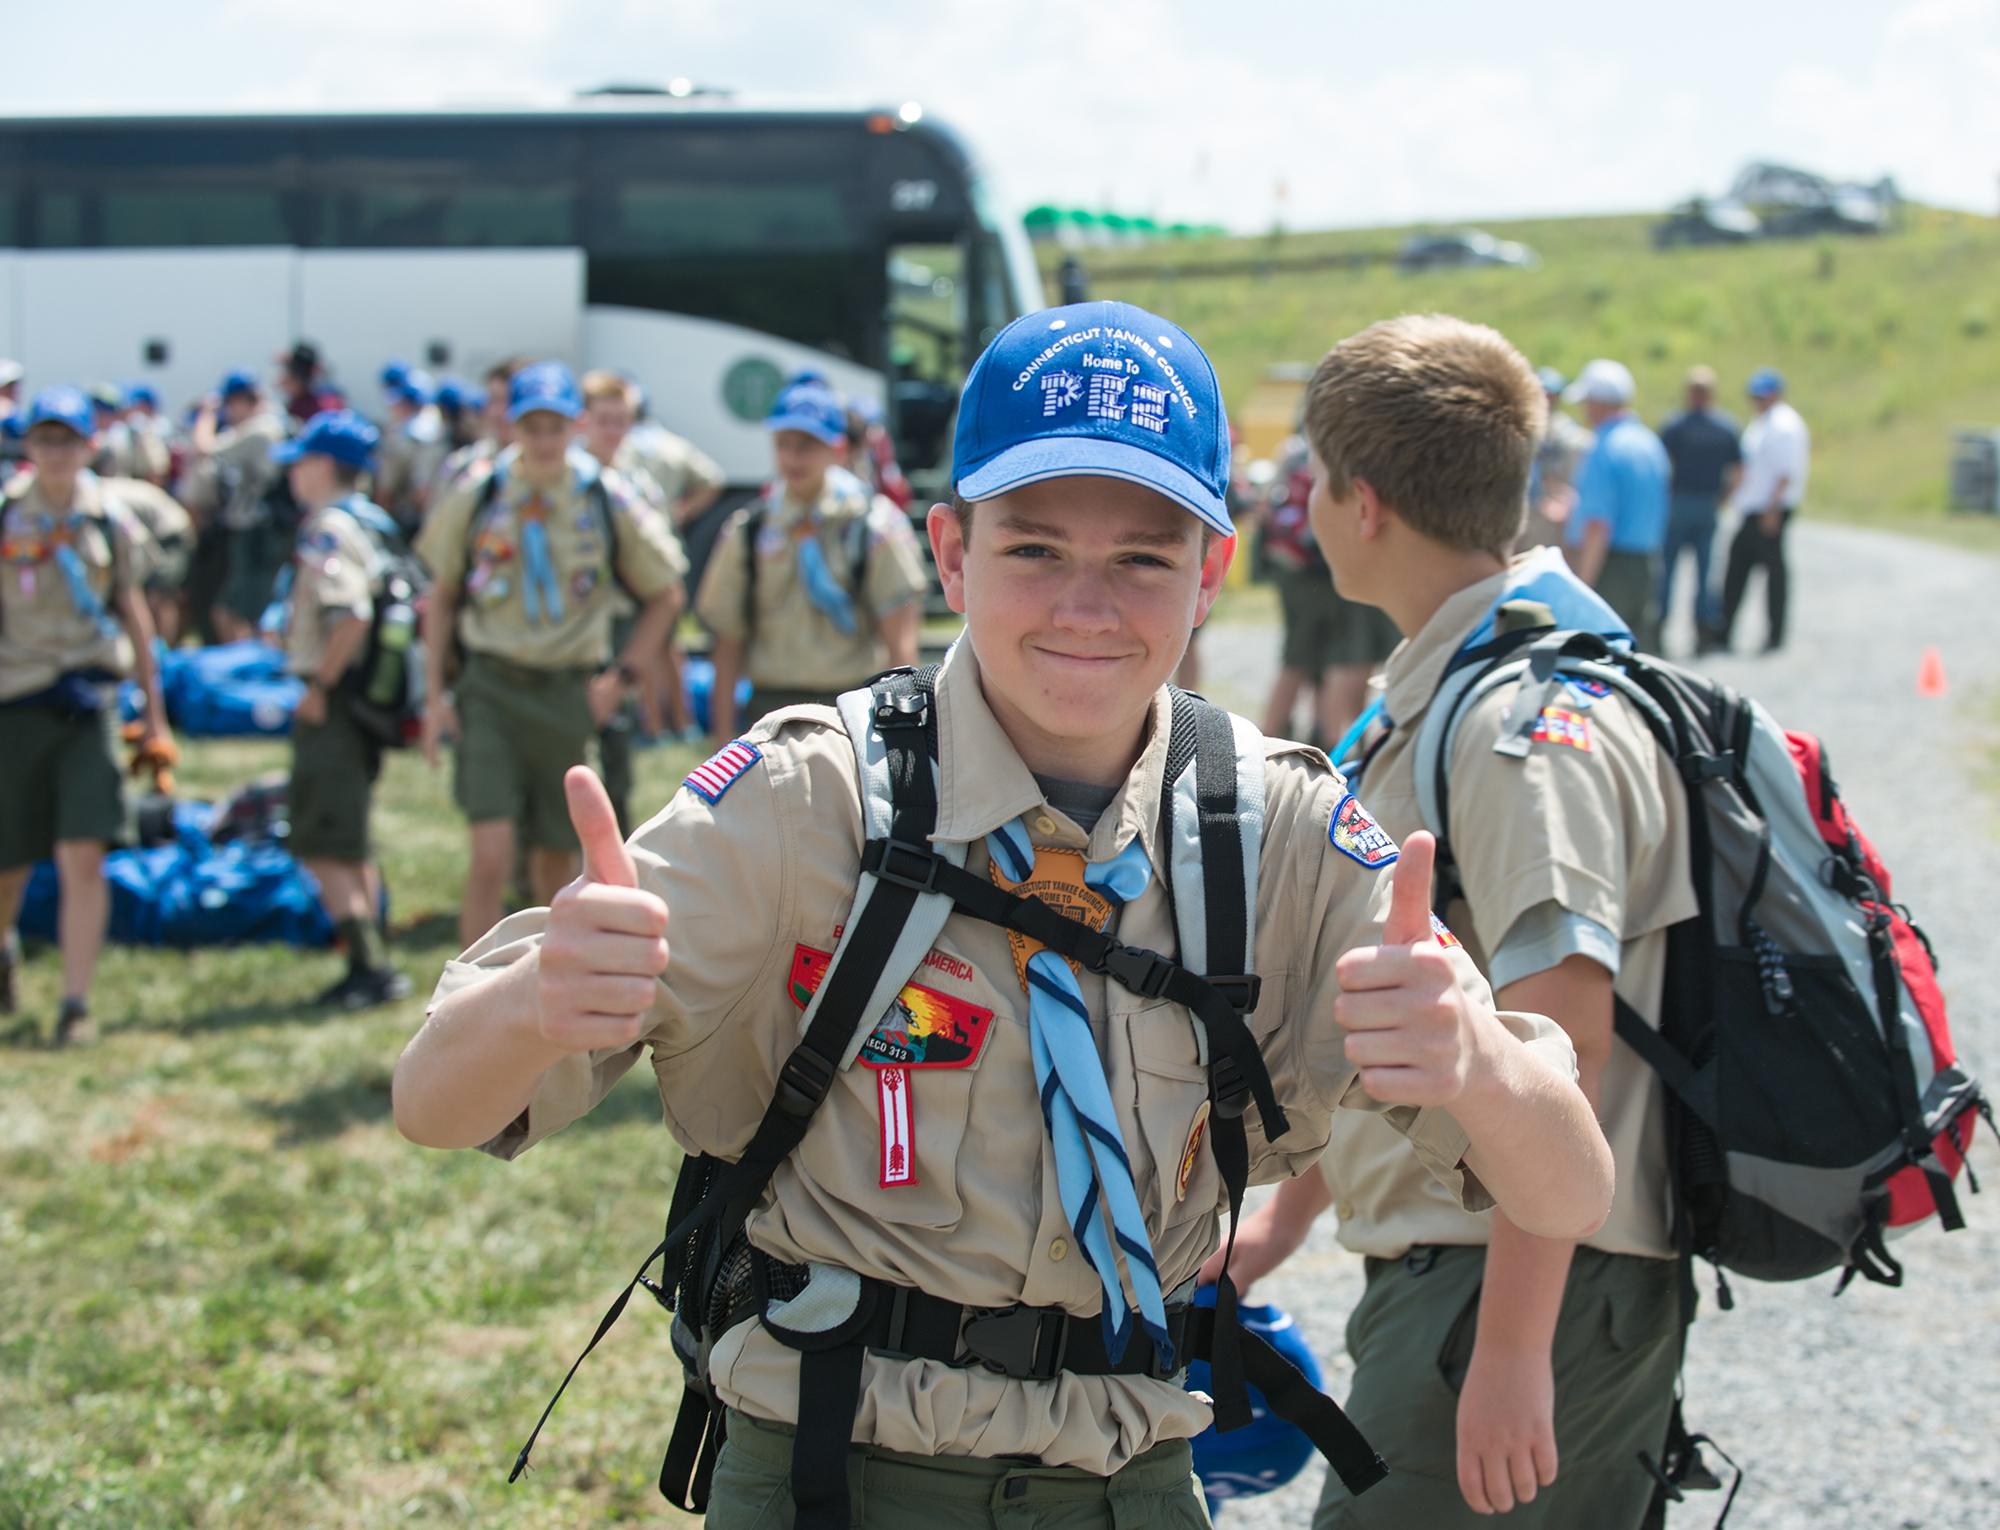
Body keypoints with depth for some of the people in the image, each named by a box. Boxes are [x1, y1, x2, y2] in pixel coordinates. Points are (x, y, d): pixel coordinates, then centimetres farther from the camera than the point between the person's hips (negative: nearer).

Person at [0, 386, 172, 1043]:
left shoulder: (109, 519, 5)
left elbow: (131, 607, 14)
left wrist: (153, 706, 15)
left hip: (89, 698, 1)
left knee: (83, 858, -9)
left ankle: (76, 1003, -4)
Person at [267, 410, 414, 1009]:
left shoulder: (331, 529, -15)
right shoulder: (369, 523, 14)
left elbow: (351, 616, -27)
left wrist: (319, 686, -18)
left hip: (334, 698, -10)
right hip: (366, 697, 10)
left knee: (322, 847, -7)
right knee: (348, 846, 16)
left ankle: (371, 967, -9)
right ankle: (371, 967, 21)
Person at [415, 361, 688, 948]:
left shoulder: (608, 499, -3)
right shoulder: (476, 493, -2)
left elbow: (665, 595, 9)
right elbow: (443, 597, 9)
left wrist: (622, 676, 1)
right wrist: (434, 694, 4)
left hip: (569, 694, 1)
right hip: (491, 686, -1)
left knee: (558, 858, 11)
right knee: (491, 855, -14)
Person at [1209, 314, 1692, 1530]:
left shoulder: (1531, 722, -18)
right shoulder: (1442, 691, 15)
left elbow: (1564, 1036, -25)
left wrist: (1511, 1349, -27)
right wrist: (1290, 1211, 25)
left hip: (1531, 1287, -10)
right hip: (1440, 1270, 10)